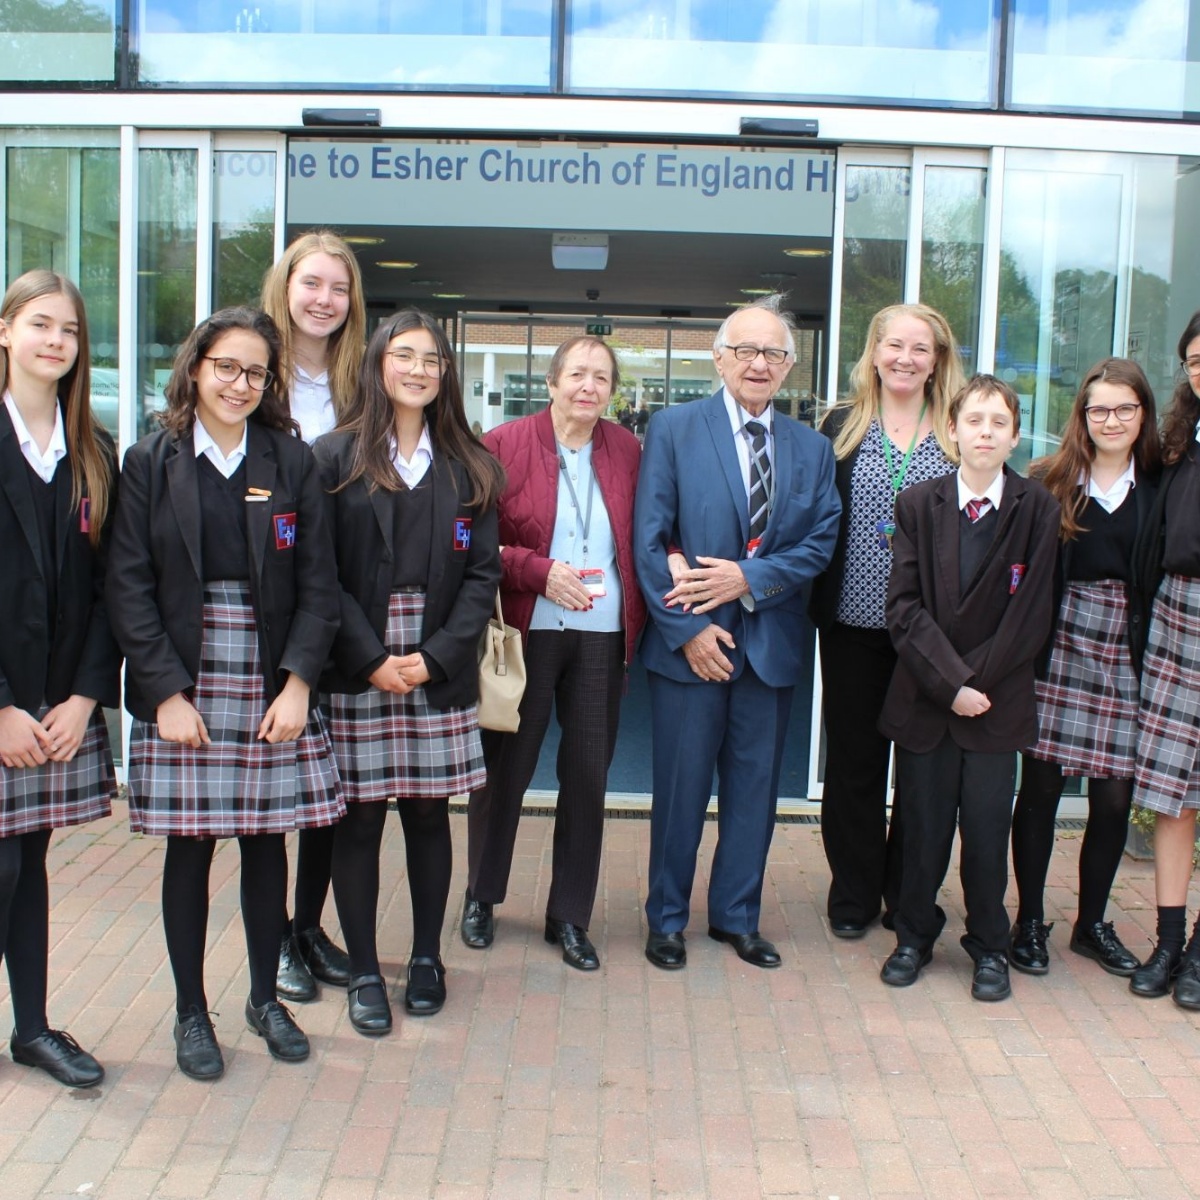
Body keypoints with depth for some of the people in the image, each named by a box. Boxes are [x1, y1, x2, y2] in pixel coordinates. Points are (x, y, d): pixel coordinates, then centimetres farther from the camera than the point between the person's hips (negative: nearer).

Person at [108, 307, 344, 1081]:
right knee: (190, 845, 5)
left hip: (275, 689, 1)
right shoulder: (151, 463, 2)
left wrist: (297, 684, -9)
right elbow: (129, 587, -3)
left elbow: (319, 584, 1)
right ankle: (191, 1012, 21)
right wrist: (167, 692, -11)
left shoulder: (290, 462, 4)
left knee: (267, 841, 8)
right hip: (182, 688, -1)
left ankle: (266, 997, 27)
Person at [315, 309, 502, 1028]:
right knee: (360, 815, 2)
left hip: (440, 673, 2)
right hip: (356, 672, -2)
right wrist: (372, 659, -12)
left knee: (429, 811, 8)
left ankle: (427, 957, 24)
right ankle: (364, 972, 15)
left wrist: (437, 656, -9)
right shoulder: (338, 457, 2)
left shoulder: (468, 468, 9)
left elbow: (483, 572, 3)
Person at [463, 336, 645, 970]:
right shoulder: (503, 446, -4)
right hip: (526, 632, -2)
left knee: (589, 774, 7)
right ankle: (481, 896, 31)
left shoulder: (628, 451, 6)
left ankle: (569, 916, 22)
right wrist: (540, 572, -17)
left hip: (603, 637, 3)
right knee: (505, 768, 10)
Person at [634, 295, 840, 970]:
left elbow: (820, 544, 1)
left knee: (755, 787, 12)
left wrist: (748, 578, -14)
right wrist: (687, 629, -14)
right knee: (682, 787, 6)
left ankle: (738, 916, 28)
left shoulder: (812, 449, 9)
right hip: (691, 641, -3)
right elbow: (649, 539, -7)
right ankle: (667, 919, 23)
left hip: (772, 642, 3)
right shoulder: (674, 429, -2)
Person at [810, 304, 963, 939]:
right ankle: (853, 895, 23)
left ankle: (908, 896, 25)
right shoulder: (842, 426, 3)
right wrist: (818, 599, -9)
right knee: (854, 760, 9)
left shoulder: (959, 435, 3)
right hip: (854, 622, 0)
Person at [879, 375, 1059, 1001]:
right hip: (923, 698, 1)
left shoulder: (1038, 508, -1)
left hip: (997, 702, -1)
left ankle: (989, 948, 25)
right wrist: (948, 683, -13)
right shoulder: (918, 504, 1)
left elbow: (1031, 614, -5)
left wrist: (976, 680, -10)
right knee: (923, 828, 9)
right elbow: (904, 607, -5)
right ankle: (914, 936, 28)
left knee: (987, 830, 6)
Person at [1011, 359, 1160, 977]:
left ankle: (1092, 922, 25)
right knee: (1040, 787, 3)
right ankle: (1029, 920, 18)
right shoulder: (1049, 481, -1)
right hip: (1058, 646, -2)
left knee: (1114, 797, 7)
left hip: (1126, 656, 2)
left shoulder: (1159, 487, 5)